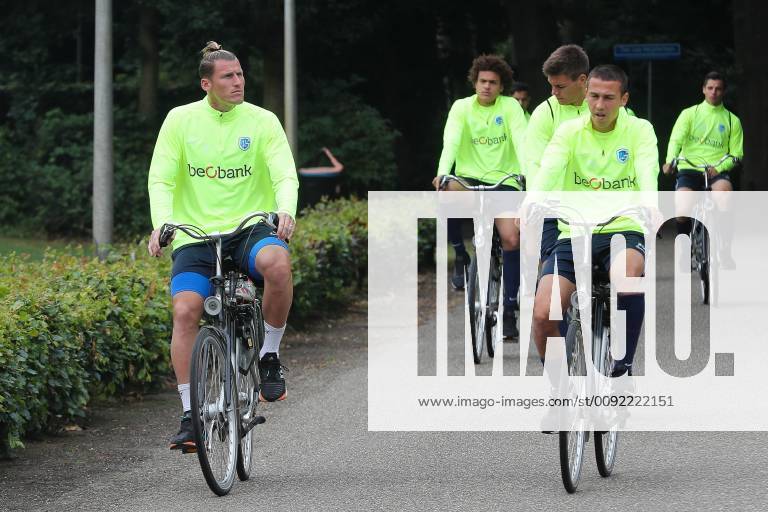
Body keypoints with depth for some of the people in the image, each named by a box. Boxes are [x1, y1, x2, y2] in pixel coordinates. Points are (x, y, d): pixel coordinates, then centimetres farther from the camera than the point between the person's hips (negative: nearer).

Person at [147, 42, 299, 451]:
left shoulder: (262, 121, 0)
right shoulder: (181, 120, 1)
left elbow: (285, 175, -7)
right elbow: (161, 179, -3)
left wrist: (286, 211, -29)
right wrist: (161, 223, -22)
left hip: (250, 228, -1)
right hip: (196, 233, 1)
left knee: (277, 262, -35)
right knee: (185, 311, -19)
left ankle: (270, 355, -13)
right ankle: (189, 415, -11)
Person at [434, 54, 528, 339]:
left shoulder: (510, 107, -1)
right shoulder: (462, 107, -1)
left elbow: (521, 141, -14)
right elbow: (451, 141, -15)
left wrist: (527, 172, -32)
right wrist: (442, 173, -32)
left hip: (503, 181, 0)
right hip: (470, 178, 0)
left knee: (512, 239, -16)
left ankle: (509, 309, -3)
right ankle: (460, 256, -9)